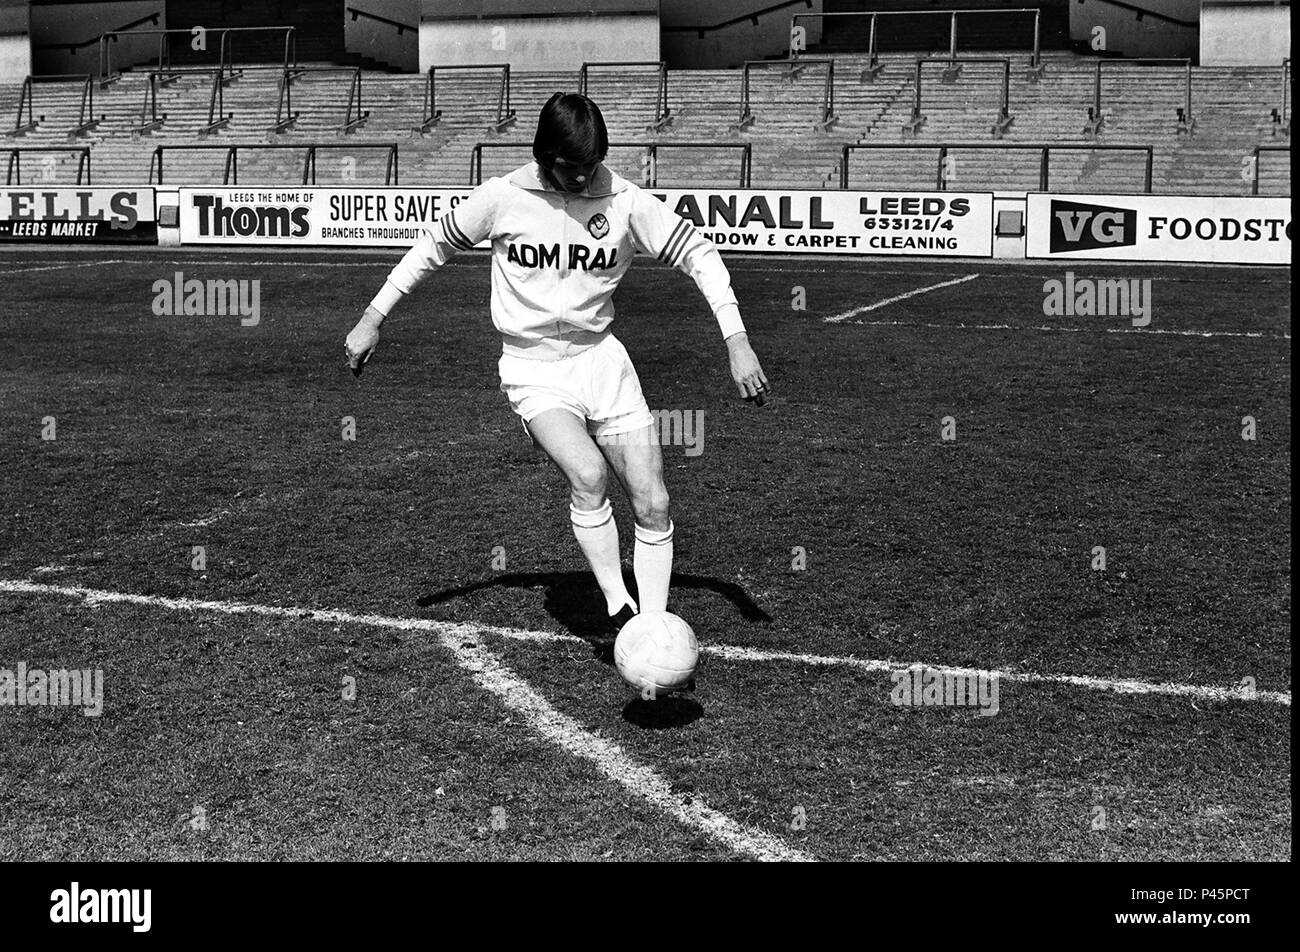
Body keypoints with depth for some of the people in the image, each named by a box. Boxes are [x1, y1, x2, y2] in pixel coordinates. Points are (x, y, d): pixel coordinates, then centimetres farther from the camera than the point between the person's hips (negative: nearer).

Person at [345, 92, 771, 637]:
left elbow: (698, 253, -1)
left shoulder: (625, 202, -7)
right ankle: (618, 610, -17)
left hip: (601, 358, 3)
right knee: (588, 474, -29)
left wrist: (737, 341, -10)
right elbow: (433, 247, 5)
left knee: (653, 507, -4)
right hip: (533, 371, -2)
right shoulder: (503, 198, -9)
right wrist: (373, 318, 5)